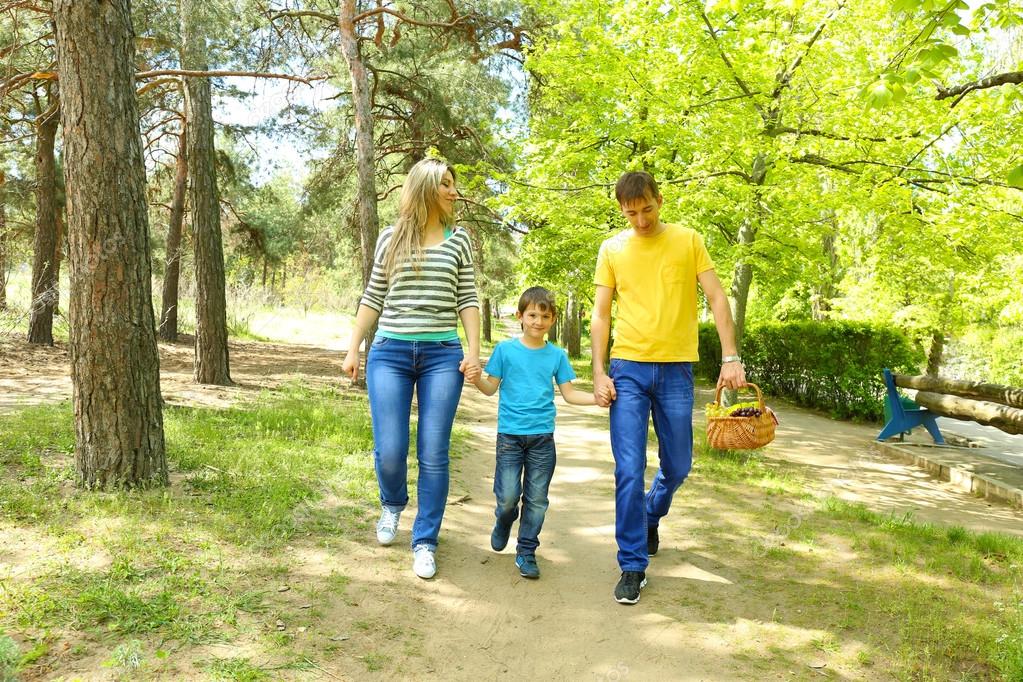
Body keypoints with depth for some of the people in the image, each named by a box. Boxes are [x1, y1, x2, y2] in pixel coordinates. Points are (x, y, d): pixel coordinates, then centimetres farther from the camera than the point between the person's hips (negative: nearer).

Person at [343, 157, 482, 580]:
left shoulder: (459, 239, 9)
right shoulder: (391, 238, 8)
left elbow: (468, 300, 7)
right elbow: (373, 299, 12)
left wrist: (474, 352, -2)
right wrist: (353, 349, 8)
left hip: (442, 355, 0)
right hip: (390, 354, 0)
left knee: (433, 456, -1)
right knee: (389, 452, -2)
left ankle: (425, 543, 15)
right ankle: (392, 505, 32)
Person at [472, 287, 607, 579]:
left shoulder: (557, 355, 6)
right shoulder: (505, 349, 0)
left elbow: (569, 393, 8)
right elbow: (491, 388, 3)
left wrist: (598, 398, -6)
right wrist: (475, 378, -17)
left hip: (543, 436, 2)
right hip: (510, 434, -2)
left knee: (537, 499, 5)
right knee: (508, 496, -4)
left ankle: (526, 552, 21)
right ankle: (503, 522, 30)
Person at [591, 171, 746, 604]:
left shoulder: (688, 241, 4)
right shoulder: (612, 249, 5)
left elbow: (717, 298, 1)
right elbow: (601, 314, 5)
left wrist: (730, 357, -10)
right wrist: (599, 372, -3)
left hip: (676, 370, 1)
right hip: (627, 369, 0)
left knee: (677, 467, 11)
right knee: (629, 471, -5)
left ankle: (651, 515, 43)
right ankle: (633, 566, 6)